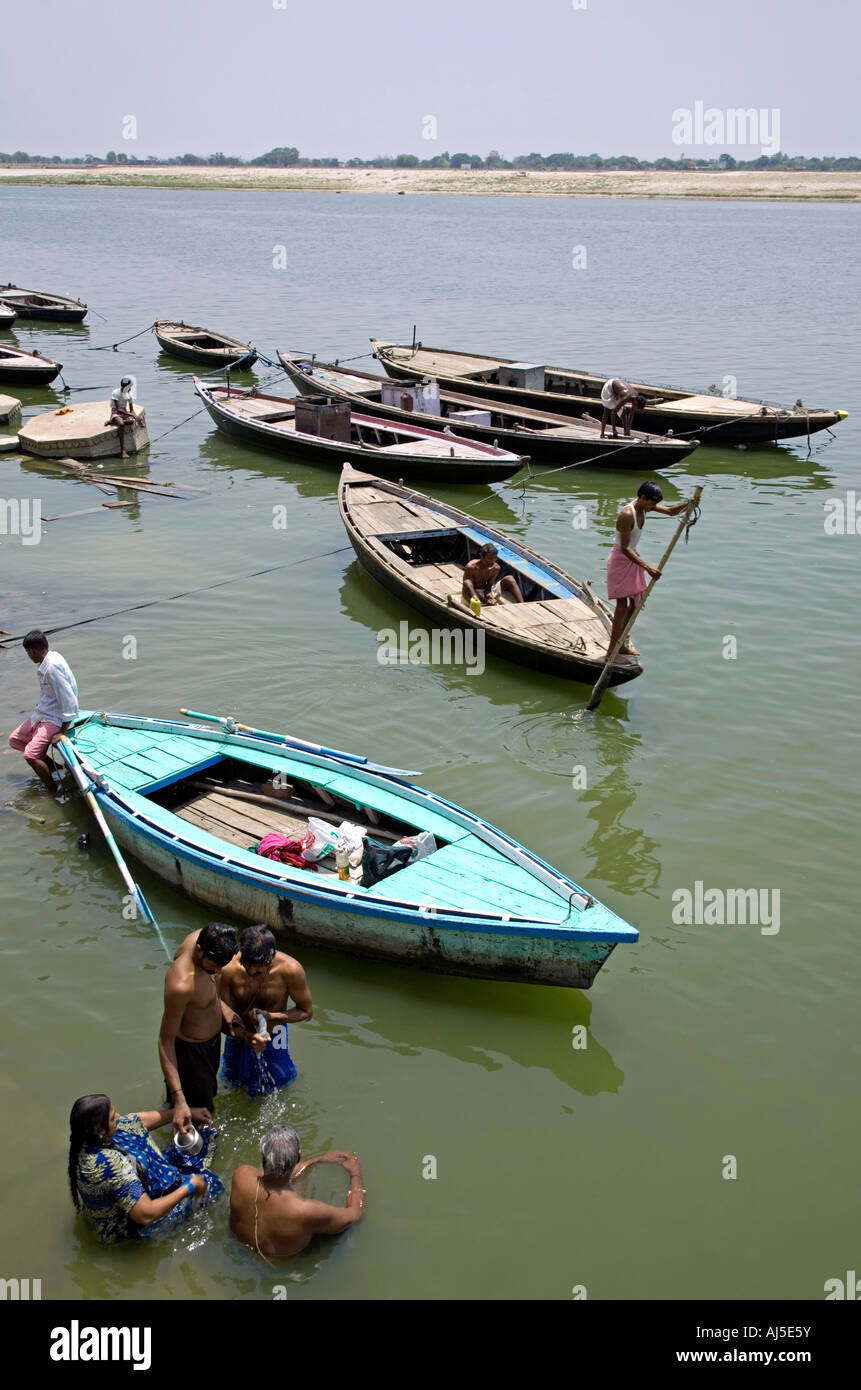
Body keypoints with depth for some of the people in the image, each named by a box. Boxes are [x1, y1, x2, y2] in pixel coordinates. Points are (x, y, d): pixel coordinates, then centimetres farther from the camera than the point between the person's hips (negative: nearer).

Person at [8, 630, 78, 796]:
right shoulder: (50, 657, 2)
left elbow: (69, 700, -28)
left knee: (30, 754, -22)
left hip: (56, 718, -10)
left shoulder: (52, 667, -27)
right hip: (42, 714, 10)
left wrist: (62, 732, -23)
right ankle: (52, 767, 17)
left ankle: (54, 792, -10)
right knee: (15, 739, 16)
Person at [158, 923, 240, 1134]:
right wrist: (178, 1099, -35)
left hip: (212, 1038, 8)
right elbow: (166, 1040, -33)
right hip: (191, 1051, -8)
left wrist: (221, 1006, 2)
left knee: (209, 1092, 32)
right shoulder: (181, 985, -43)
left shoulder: (203, 938, -20)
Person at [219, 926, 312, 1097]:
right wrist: (246, 1037, -40)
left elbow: (306, 1011, -17)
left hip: (272, 1035, -1)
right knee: (233, 1080, 25)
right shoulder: (228, 969, -32)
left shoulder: (290, 969, -32)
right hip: (240, 1035, 1)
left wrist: (269, 1016, -31)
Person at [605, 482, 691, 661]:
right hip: (620, 560, -10)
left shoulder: (643, 506, 0)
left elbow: (671, 511, 9)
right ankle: (611, 651, -6)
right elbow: (625, 548, -29)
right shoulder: (627, 514, -27)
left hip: (631, 557, 10)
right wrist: (647, 567, -35)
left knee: (637, 600, 14)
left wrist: (688, 504, -12)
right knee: (622, 604, -10)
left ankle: (621, 644, 25)